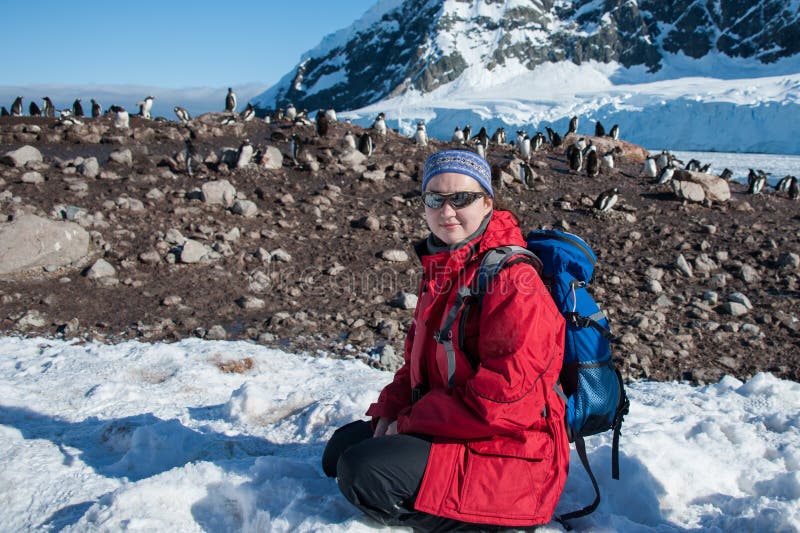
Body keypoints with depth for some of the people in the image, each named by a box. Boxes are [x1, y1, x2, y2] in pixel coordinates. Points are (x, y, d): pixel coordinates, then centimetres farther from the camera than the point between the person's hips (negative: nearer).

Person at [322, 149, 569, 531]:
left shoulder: (511, 278, -21)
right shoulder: (438, 271, 8)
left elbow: (502, 392, -25)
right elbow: (419, 358, 16)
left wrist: (410, 422, -16)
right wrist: (391, 411, -2)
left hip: (511, 454, -10)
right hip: (448, 428, 10)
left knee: (361, 472, -23)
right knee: (341, 448, 14)